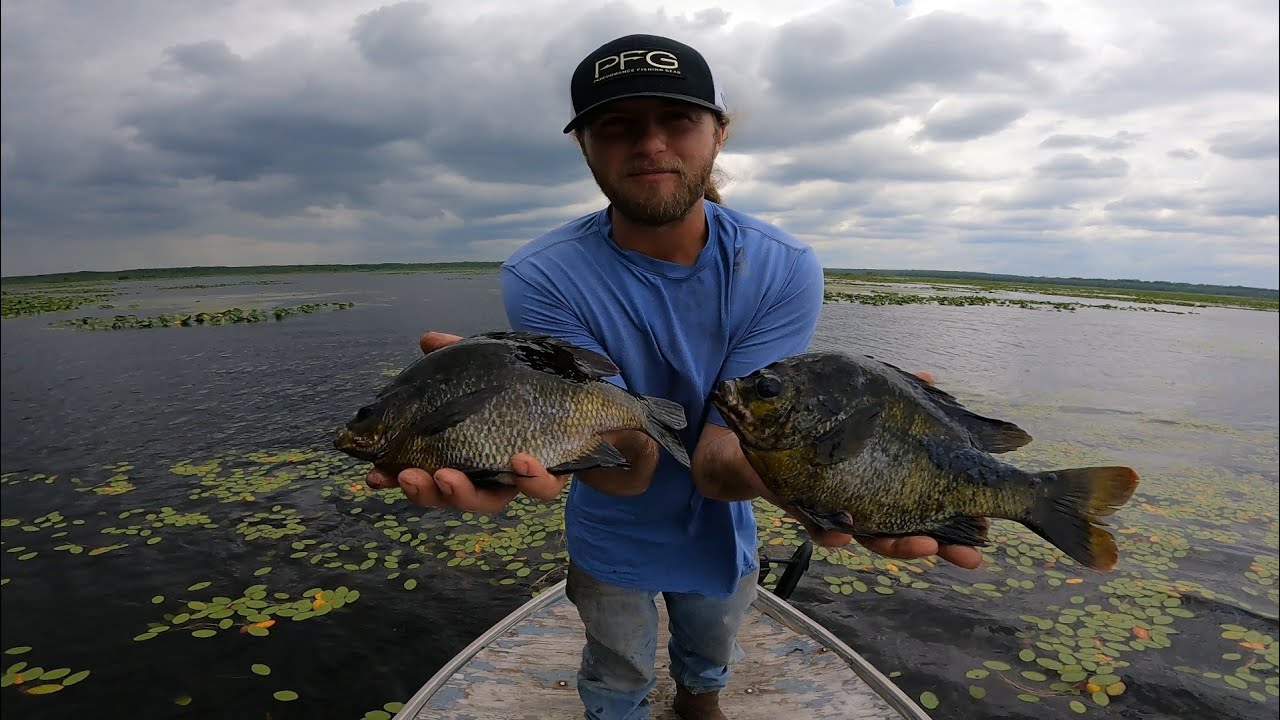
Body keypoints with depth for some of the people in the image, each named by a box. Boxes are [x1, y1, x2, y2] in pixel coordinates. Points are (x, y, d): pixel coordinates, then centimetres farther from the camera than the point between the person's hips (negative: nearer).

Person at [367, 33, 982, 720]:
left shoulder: (783, 270, -25)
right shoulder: (542, 278, -27)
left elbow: (718, 460, -30)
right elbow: (629, 466, -34)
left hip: (718, 536, 2)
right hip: (614, 542, -2)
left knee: (709, 662, 33)